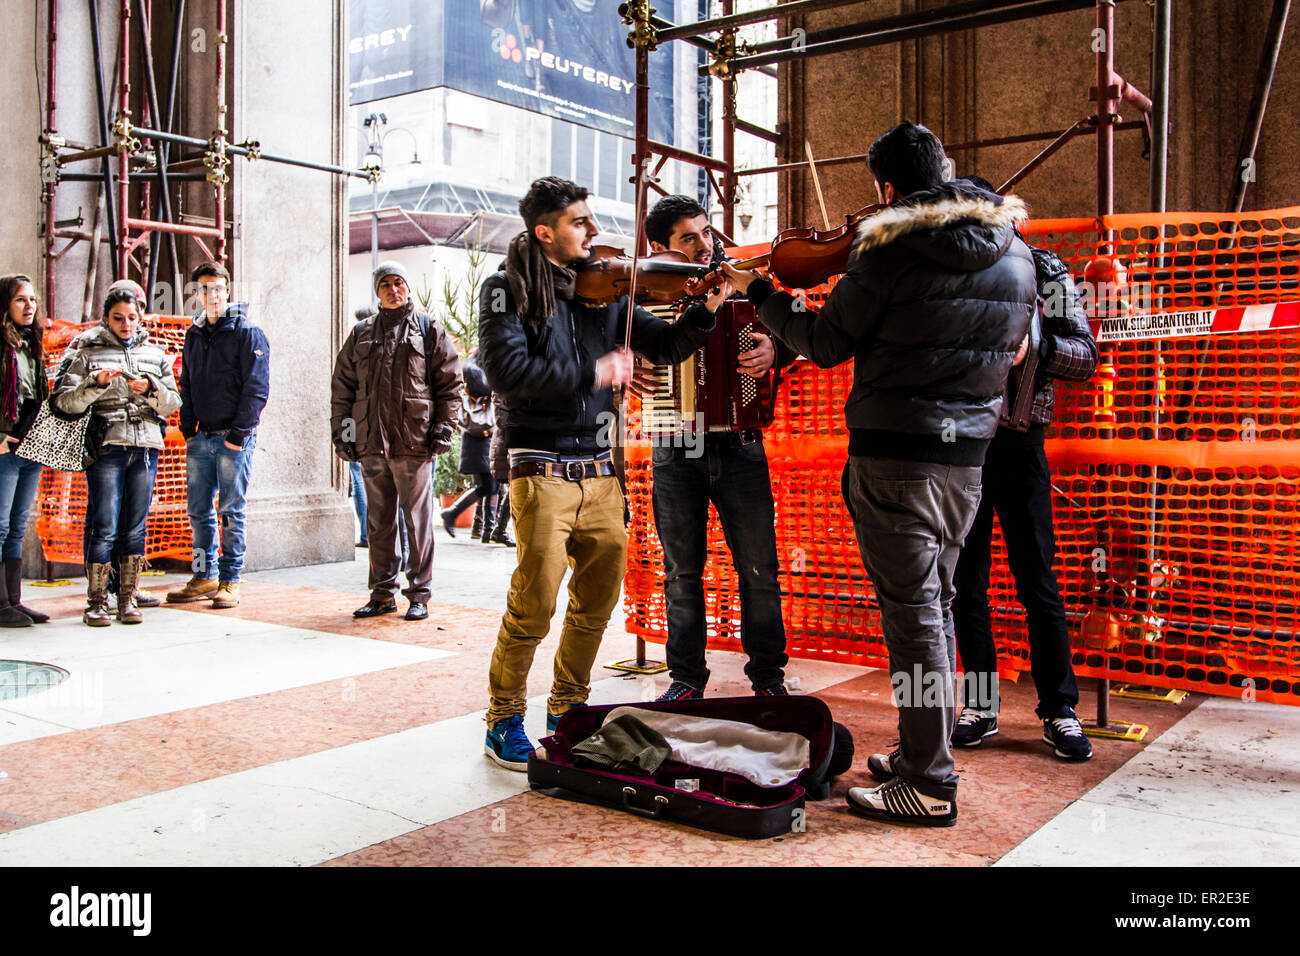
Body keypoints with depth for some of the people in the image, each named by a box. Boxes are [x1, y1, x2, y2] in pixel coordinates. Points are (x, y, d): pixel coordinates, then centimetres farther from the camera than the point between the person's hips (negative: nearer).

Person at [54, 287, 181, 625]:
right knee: (104, 528, -6)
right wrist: (96, 384, -17)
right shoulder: (88, 353, 9)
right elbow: (64, 401, -2)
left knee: (135, 529, 4)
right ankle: (96, 603, 3)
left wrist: (151, 390, -9)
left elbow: (173, 404, 10)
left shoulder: (155, 354, 17)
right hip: (106, 447, -2)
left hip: (146, 447, 3)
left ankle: (128, 600, 11)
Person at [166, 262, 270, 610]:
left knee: (231, 511, -1)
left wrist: (238, 433, -14)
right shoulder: (193, 334, 15)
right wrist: (188, 428, 8)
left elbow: (257, 387, -10)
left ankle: (230, 581, 8)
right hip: (201, 438, 6)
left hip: (234, 438, -6)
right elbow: (187, 385, 20)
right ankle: (204, 578, 20)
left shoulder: (247, 332, -5)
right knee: (199, 510, 9)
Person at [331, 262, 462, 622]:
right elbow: (343, 387, 16)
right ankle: (383, 593, 19)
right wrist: (341, 430, 8)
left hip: (415, 442, -4)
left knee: (417, 518, -1)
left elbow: (450, 383, 3)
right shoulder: (361, 335, 15)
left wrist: (443, 427, -5)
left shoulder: (429, 331, 6)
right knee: (378, 521, 9)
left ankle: (419, 594, 8)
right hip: (371, 442, 4)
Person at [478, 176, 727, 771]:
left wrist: (707, 309, -6)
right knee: (534, 605, -6)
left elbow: (663, 346, 10)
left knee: (598, 601, 10)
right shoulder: (507, 289, -1)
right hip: (542, 470, -5)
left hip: (600, 471, 5)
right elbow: (506, 372, -14)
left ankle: (567, 707, 29)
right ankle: (504, 721, 12)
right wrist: (592, 372, -14)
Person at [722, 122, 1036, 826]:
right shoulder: (1016, 254, 7)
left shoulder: (890, 250, -13)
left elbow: (825, 344, -5)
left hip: (896, 455, -7)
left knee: (913, 615, -2)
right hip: (968, 455, 7)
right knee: (935, 605, 17)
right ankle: (921, 753, 27)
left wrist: (759, 293, 9)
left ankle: (930, 785, 5)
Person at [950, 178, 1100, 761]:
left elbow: (1085, 359, -3)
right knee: (965, 581, 6)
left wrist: (1037, 341, -22)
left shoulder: (1042, 271, 1)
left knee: (1038, 582, 1)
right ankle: (980, 706, 16)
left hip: (1016, 442, -2)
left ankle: (1059, 710, 11)